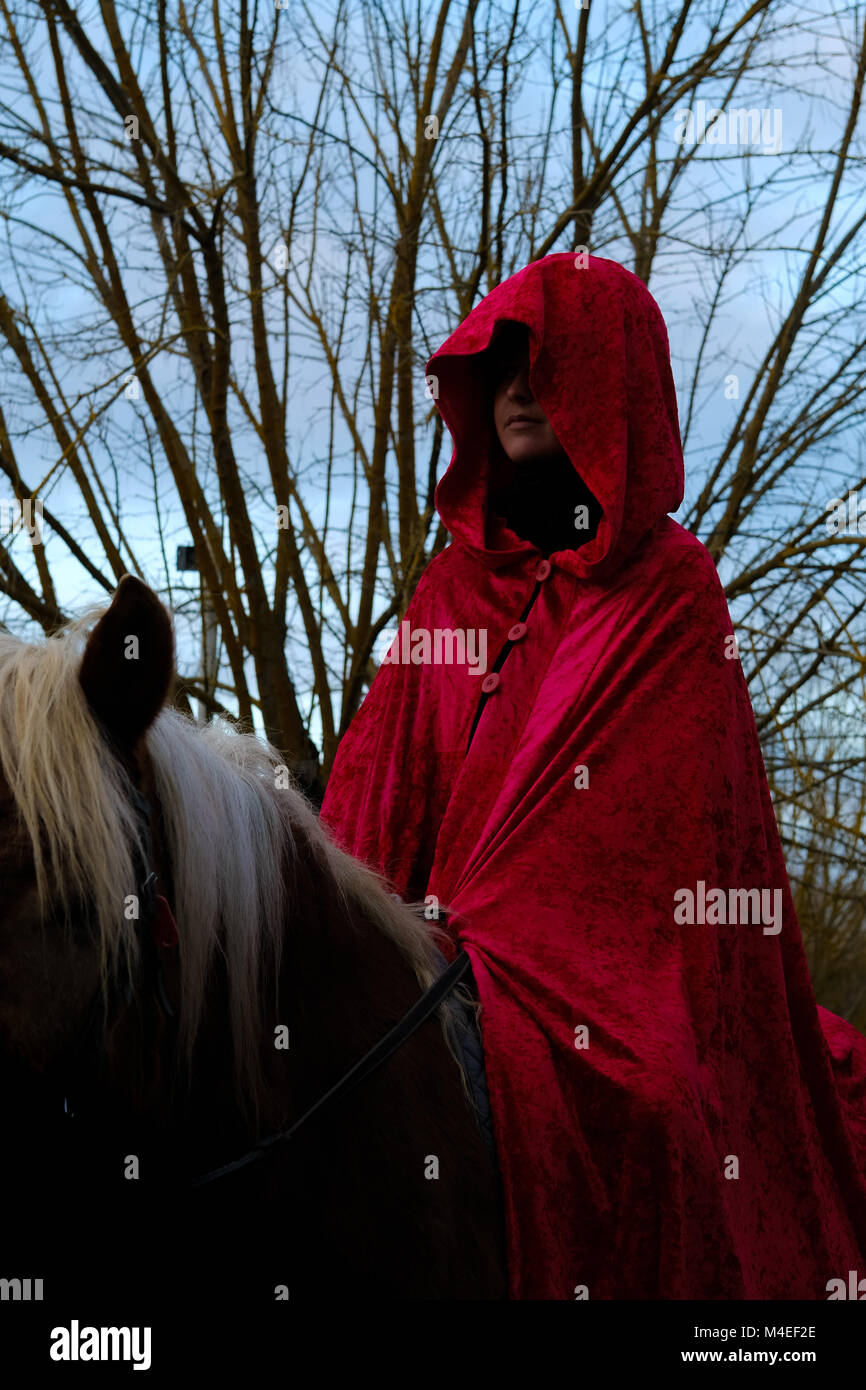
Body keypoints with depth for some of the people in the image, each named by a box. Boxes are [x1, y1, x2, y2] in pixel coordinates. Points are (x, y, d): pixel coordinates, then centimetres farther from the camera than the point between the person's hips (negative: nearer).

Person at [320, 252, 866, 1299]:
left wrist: (486, 942, -18)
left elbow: (672, 823, -8)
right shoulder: (458, 579, 16)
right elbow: (379, 783, 11)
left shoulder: (669, 593, 0)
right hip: (454, 966, 4)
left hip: (607, 988, -4)